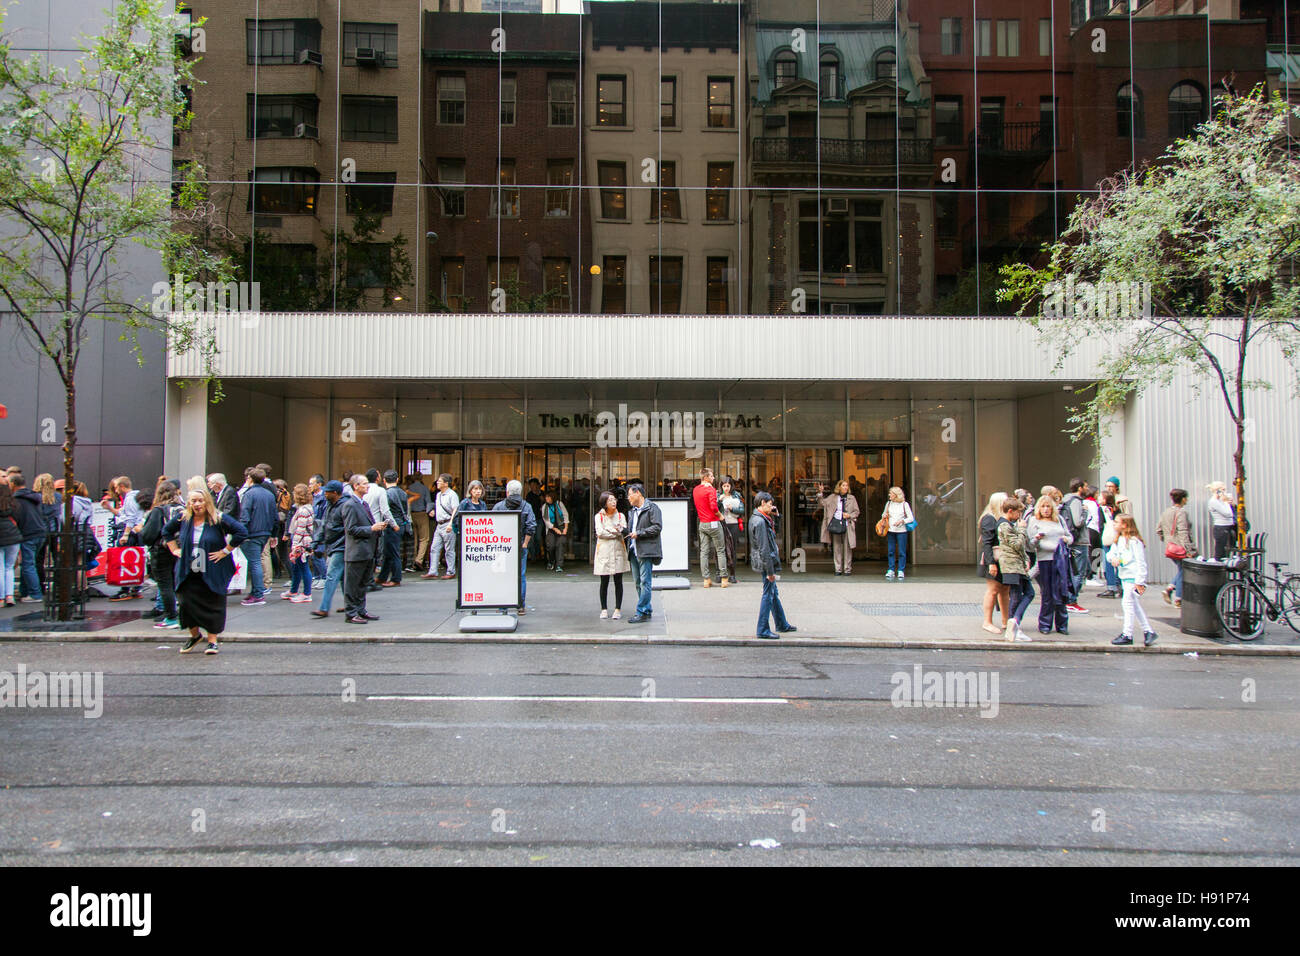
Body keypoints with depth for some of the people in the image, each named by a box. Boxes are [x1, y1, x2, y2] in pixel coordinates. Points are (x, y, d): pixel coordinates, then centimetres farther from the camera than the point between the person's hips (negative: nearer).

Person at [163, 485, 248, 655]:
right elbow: (166, 530, 22)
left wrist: (225, 551, -12)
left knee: (213, 605, 1)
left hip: (213, 573, -3)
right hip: (187, 573, 3)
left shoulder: (219, 519, -10)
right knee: (186, 603, 2)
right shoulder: (183, 518, 3)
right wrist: (175, 549, 11)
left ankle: (212, 640, 13)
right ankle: (195, 635, 26)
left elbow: (241, 532, -13)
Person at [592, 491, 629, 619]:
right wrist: (616, 532, -6)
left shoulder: (620, 515, 10)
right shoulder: (599, 516, 4)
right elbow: (600, 532, -9)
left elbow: (624, 530, -5)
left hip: (618, 551, 2)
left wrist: (609, 530, -16)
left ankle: (618, 609, 9)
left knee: (618, 582, 2)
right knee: (604, 582, 1)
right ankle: (604, 609, 11)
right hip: (604, 551, -2)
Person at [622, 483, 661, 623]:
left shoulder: (652, 508, -4)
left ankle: (642, 612, -9)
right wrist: (622, 530, 6)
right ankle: (647, 610, 17)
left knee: (645, 582, -9)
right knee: (638, 583, 10)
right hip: (634, 551, 9)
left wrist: (639, 533, -15)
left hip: (646, 551, -9)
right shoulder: (632, 512, 23)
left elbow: (657, 527, -13)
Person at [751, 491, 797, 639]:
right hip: (765, 562, -11)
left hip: (768, 561, 11)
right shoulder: (759, 521, -21)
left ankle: (782, 624, 31)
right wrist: (770, 571, -21)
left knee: (774, 593, 19)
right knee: (768, 595, -3)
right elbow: (764, 549, -22)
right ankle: (763, 630, 5)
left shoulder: (756, 518, 11)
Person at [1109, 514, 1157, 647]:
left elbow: (1141, 563, -16)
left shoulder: (1134, 541, -16)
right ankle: (1148, 631, 22)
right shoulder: (1118, 540, 9)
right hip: (1124, 576, 9)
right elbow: (1111, 553, 16)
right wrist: (1113, 558, -10)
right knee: (1135, 605, 13)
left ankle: (1127, 635, -2)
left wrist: (1139, 582, -17)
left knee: (1128, 602, -8)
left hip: (1133, 576, -9)